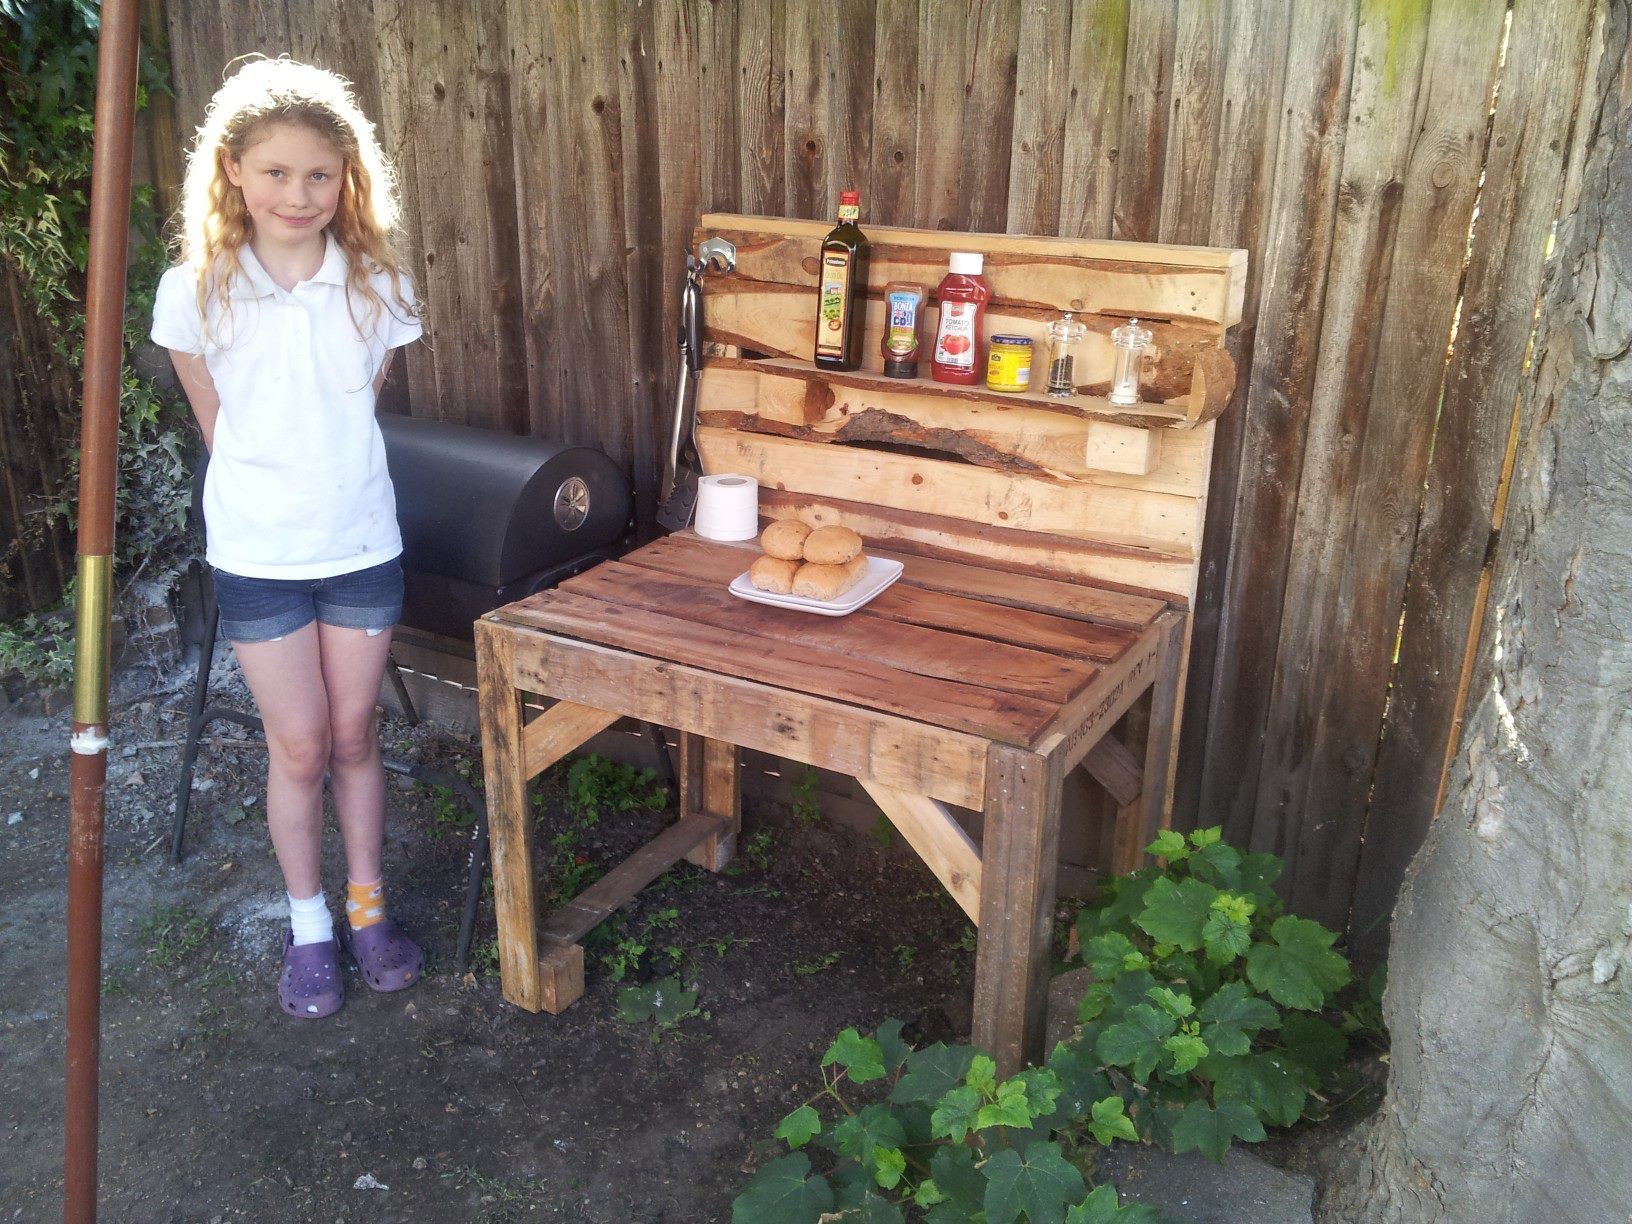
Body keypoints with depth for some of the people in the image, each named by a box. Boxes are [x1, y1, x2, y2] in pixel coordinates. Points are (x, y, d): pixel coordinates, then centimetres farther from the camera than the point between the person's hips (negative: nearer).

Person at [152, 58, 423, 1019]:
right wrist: (270, 485, 11)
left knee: (354, 734, 12)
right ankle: (309, 924, 26)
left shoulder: (376, 285, -6)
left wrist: (324, 473, 11)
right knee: (300, 747, 7)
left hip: (362, 543, 1)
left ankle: (367, 905, 30)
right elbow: (218, 425, 4)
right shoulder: (196, 291, -9)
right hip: (257, 552, -1)